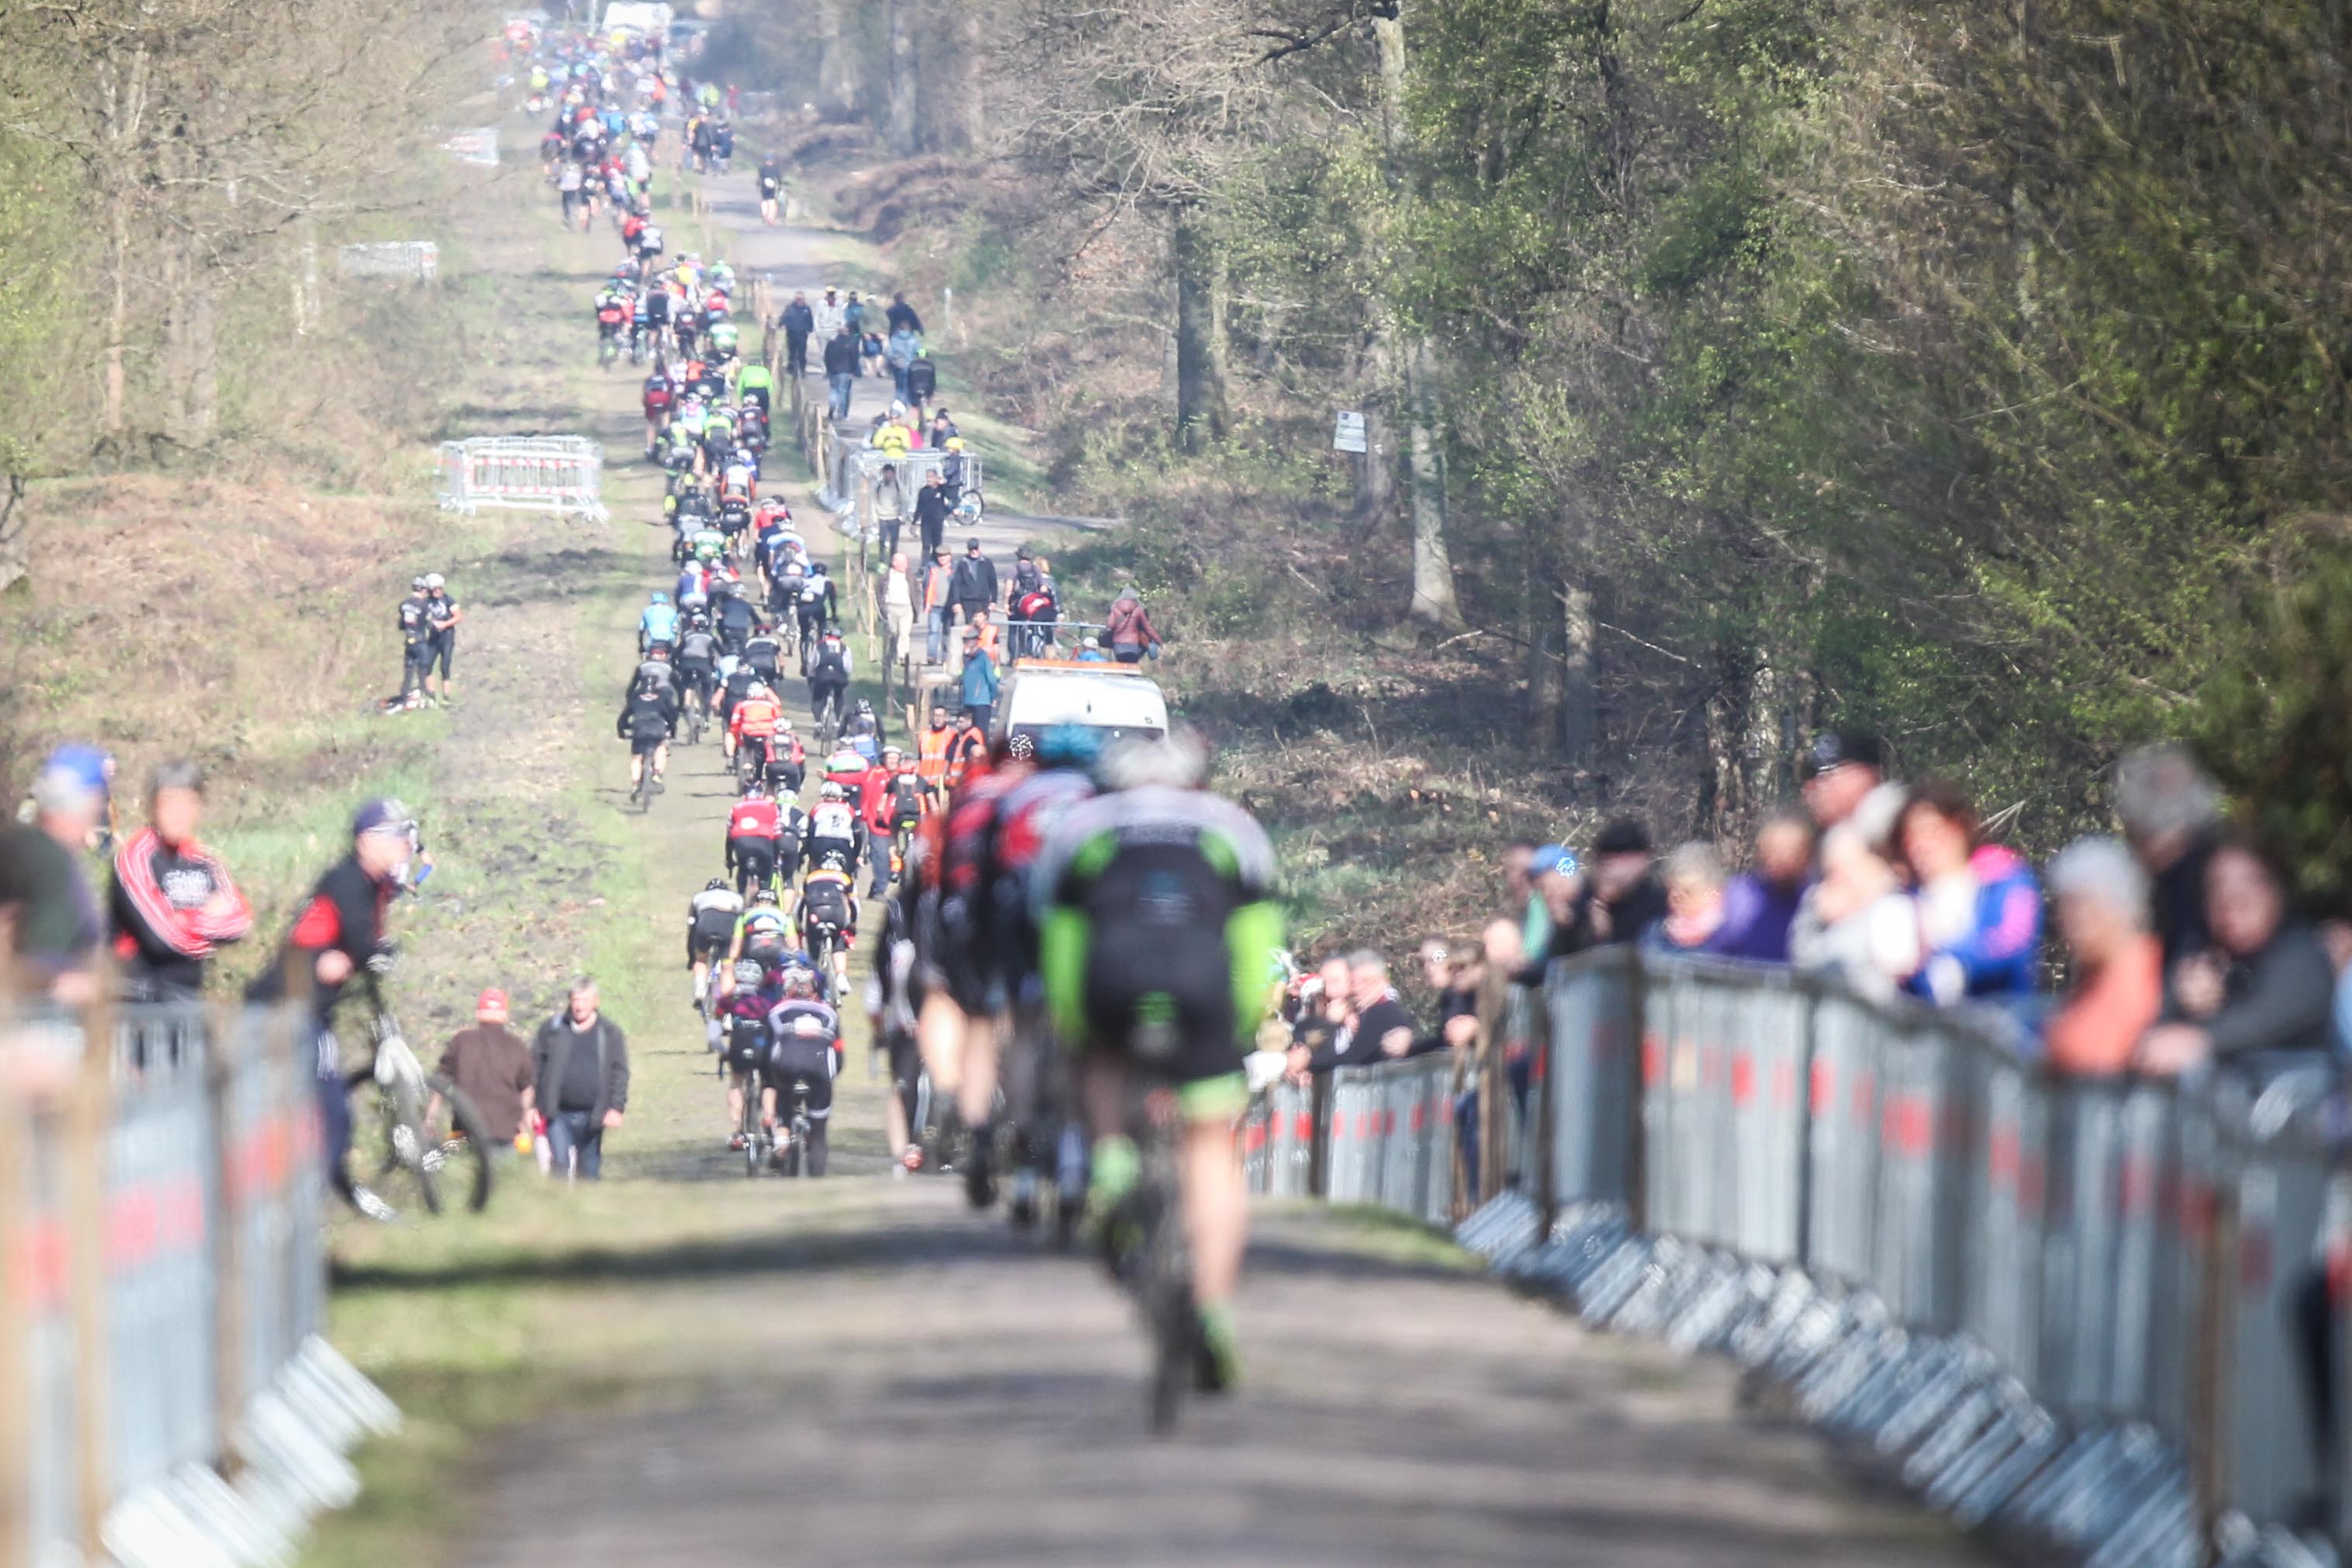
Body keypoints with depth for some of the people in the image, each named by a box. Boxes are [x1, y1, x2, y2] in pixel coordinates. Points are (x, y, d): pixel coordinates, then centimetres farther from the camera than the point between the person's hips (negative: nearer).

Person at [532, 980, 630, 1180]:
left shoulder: (610, 1033, 4)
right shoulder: (551, 1029, 4)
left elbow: (620, 1073, 3)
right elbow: (535, 1068, 6)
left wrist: (616, 1108, -9)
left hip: (591, 1117, 1)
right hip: (559, 1115, -1)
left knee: (590, 1171, 9)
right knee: (561, 1166, -13)